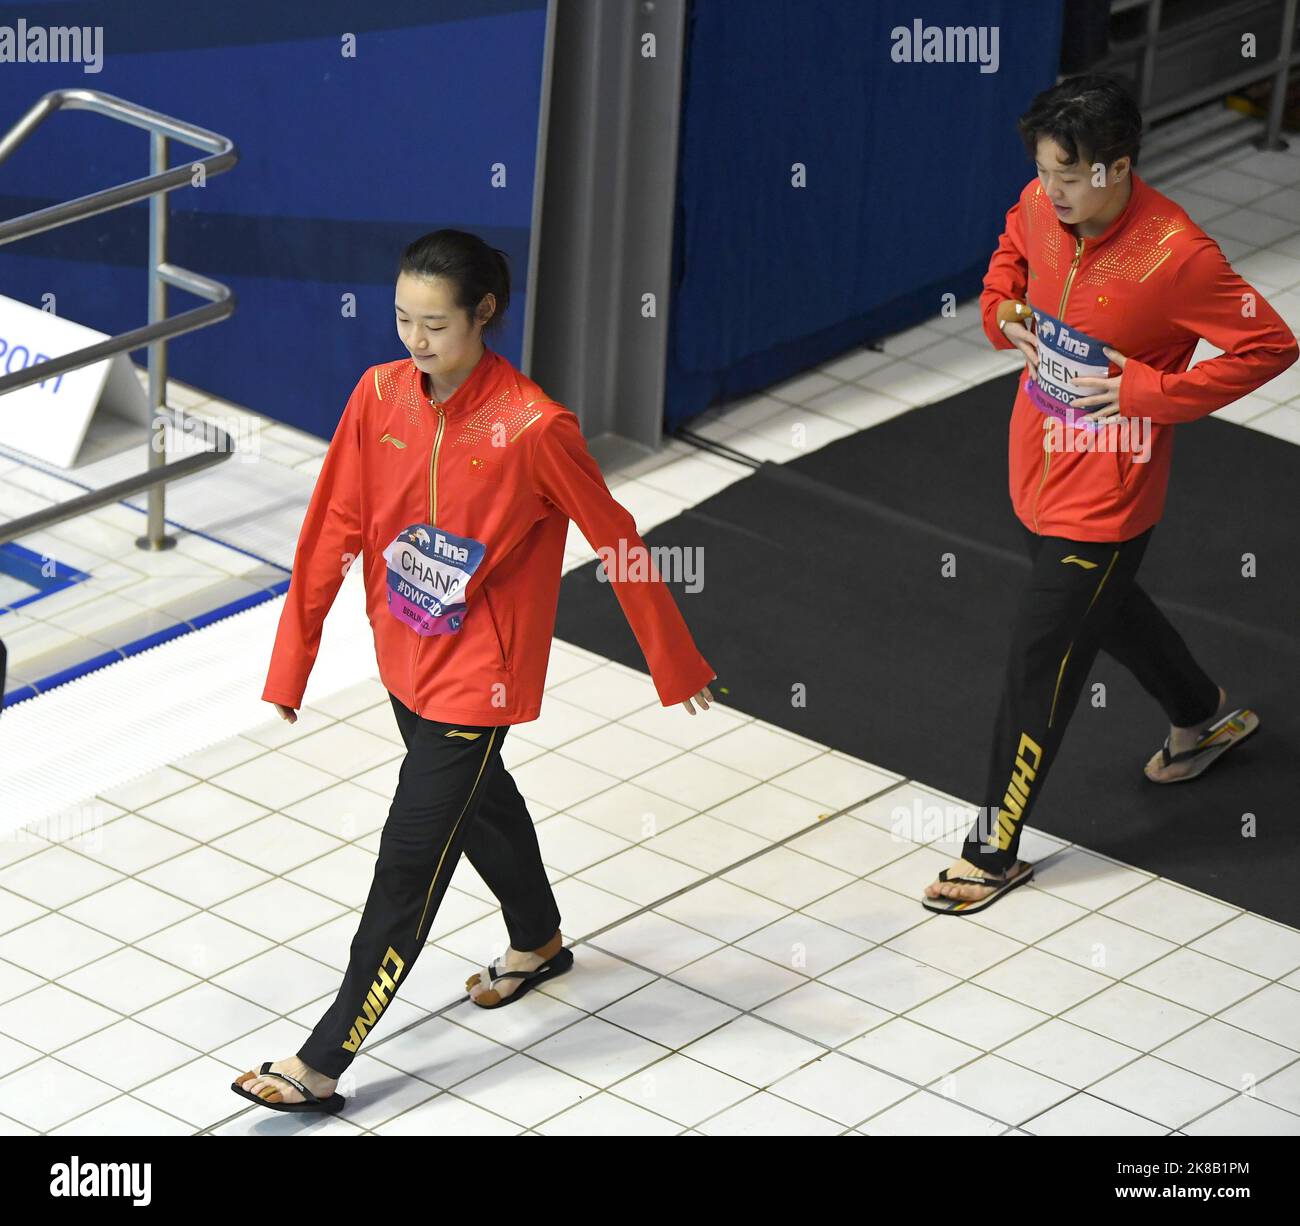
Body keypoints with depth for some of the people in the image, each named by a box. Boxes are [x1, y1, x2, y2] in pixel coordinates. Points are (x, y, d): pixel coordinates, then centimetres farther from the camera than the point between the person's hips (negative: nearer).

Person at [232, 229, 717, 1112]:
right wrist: (292, 661, 0)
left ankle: (324, 1064, 3)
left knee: (410, 859, -3)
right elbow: (335, 529, -3)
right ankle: (539, 943, 55)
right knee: (480, 802, 28)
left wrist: (675, 665, -3)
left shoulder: (533, 427, -24)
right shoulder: (380, 395, -9)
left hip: (476, 676, -6)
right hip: (404, 659, 6)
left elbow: (617, 540, -13)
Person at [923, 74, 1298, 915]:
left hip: (1106, 495, -8)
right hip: (1042, 466, 8)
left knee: (1041, 662, -1)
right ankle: (1209, 718, 57)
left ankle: (996, 850, 13)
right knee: (1107, 610, 29)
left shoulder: (1176, 255, -28)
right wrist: (1002, 306, -2)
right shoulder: (1041, 208, -9)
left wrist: (1152, 391, -24)